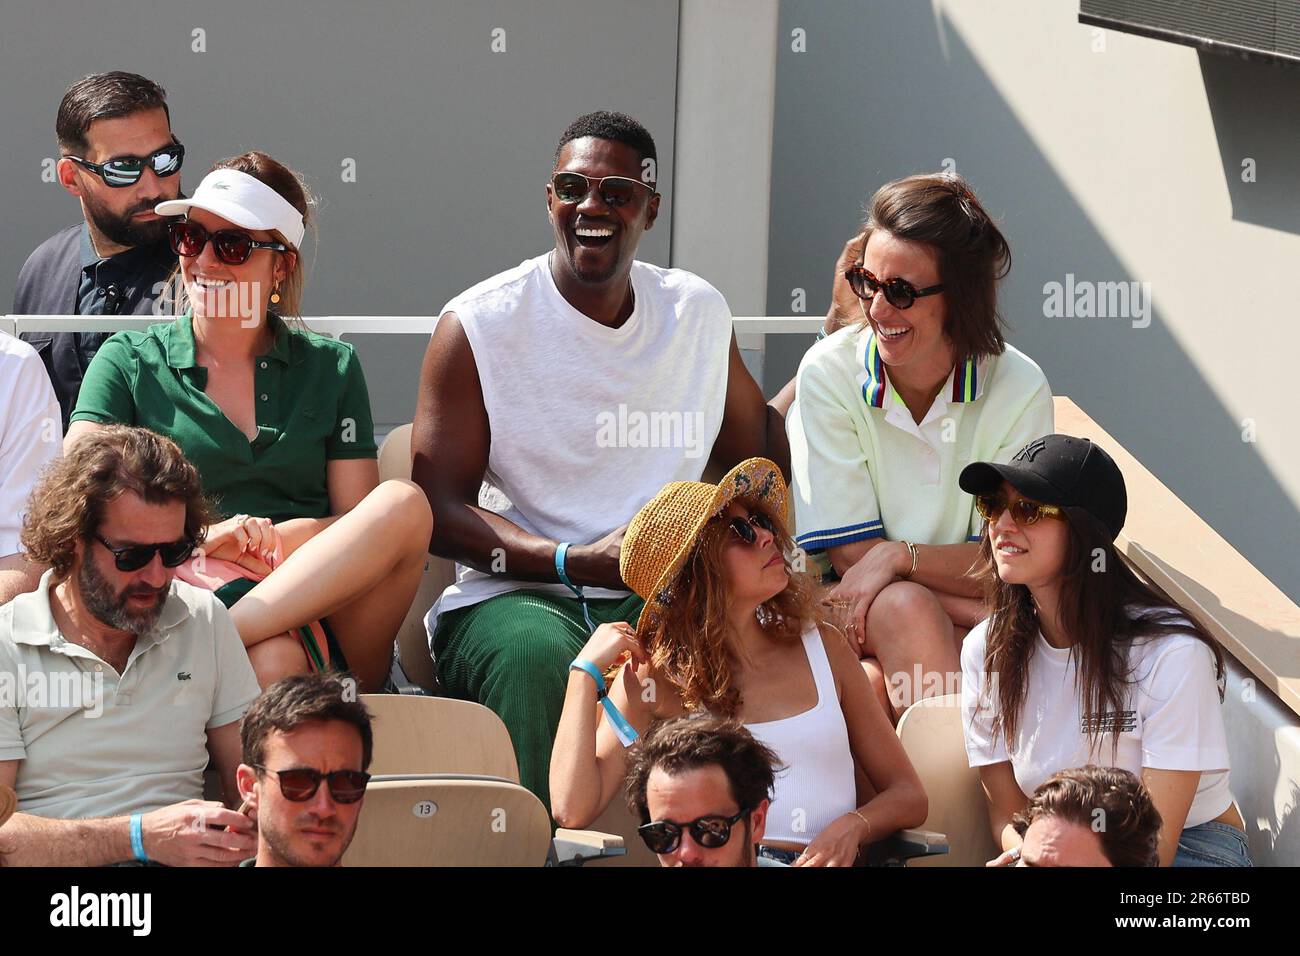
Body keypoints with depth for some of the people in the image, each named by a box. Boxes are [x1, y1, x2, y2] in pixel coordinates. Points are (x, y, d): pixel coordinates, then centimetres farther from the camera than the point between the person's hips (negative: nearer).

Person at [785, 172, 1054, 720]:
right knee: (905, 606, -35)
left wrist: (899, 555, -25)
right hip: (854, 612, 0)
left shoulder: (1018, 388, -6)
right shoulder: (830, 372, -8)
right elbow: (851, 554, -9)